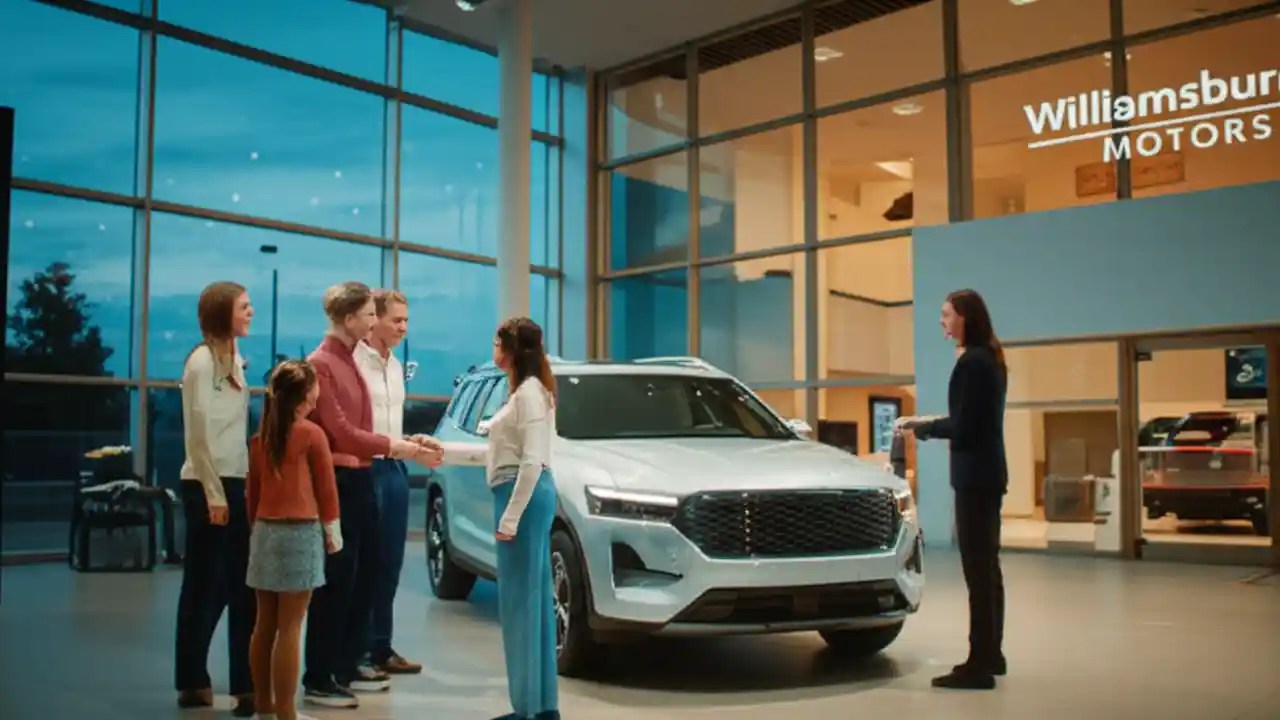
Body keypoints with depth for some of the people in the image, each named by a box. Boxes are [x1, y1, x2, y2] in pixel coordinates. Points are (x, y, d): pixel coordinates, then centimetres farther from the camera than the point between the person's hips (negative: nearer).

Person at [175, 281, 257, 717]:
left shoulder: (234, 360, 13)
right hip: (208, 485, -8)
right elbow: (198, 434, -15)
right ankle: (193, 683, 15)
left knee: (241, 586, 6)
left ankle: (246, 684, 11)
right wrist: (213, 494, -16)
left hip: (235, 482, 8)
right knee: (205, 586, 2)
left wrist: (245, 481, 10)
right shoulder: (202, 361, -11)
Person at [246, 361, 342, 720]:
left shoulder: (260, 437, 8)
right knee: (289, 627, -3)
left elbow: (252, 490, 13)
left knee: (265, 623, 13)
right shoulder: (311, 434, -9)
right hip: (300, 532, -6)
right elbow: (326, 487, -4)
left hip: (265, 531, 6)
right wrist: (332, 532, 6)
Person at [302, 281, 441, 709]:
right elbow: (340, 432, -18)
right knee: (335, 582, -4)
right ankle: (318, 680, 6)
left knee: (364, 577, 15)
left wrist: (407, 447, 7)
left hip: (360, 479, 9)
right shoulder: (320, 364, -14)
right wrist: (394, 447, -13)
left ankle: (348, 666, 28)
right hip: (337, 482, -9)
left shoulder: (351, 361, 14)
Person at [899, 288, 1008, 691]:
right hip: (988, 473, 11)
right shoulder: (988, 359, 15)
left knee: (977, 571, -8)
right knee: (987, 568, 16)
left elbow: (963, 426, -18)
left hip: (974, 476, -11)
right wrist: (932, 426, 14)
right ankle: (991, 655, 26)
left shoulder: (971, 362, -15)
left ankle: (979, 666, -5)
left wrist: (924, 427, -4)